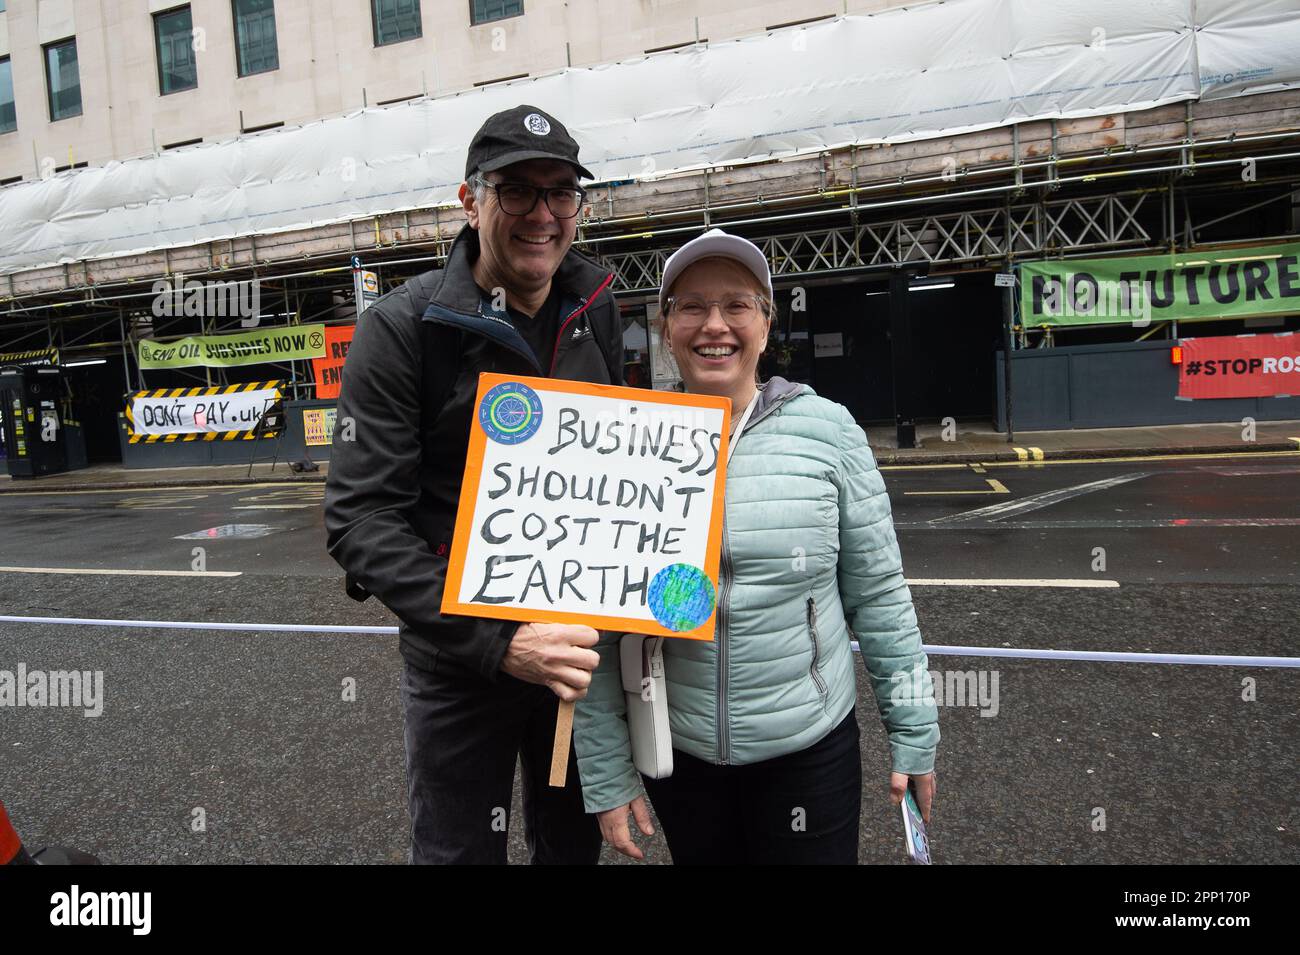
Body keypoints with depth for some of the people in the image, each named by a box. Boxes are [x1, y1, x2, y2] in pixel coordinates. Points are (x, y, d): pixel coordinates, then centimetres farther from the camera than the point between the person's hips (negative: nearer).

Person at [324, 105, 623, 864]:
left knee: (575, 843, 22)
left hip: (579, 644, 5)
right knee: (461, 849, 14)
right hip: (461, 659, -4)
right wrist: (497, 642, -29)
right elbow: (362, 522, -20)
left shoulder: (594, 309, 1)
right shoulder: (404, 327, -15)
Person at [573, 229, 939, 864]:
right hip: (676, 756, 1)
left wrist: (913, 732, 2)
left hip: (812, 751, -1)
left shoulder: (828, 430, -8)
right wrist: (605, 774, -3)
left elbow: (879, 593, -1)